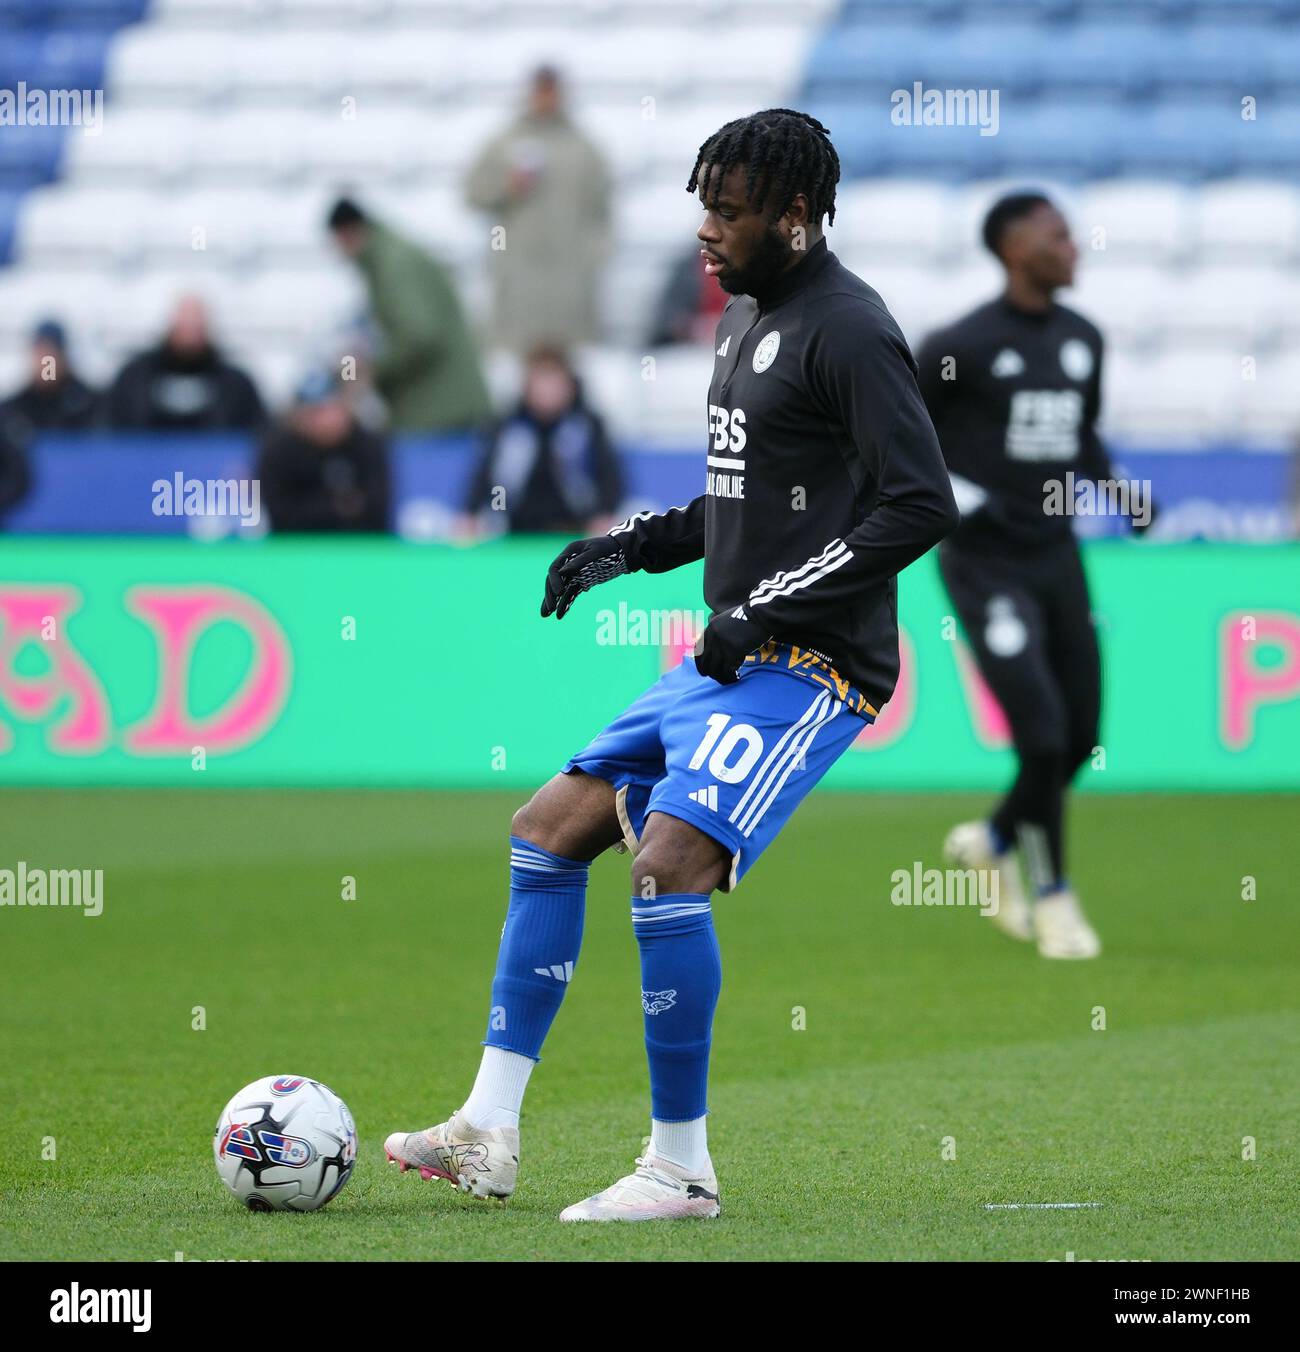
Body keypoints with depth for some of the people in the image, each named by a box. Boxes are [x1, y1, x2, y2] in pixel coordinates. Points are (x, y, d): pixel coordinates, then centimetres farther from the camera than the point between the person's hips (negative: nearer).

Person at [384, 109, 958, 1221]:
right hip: (730, 662, 10)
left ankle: (682, 1168, -12)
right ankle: (488, 1135, 11)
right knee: (547, 829, 9)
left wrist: (768, 610, -21)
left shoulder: (847, 329, -14)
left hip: (809, 668, -10)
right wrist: (636, 545, 13)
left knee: (666, 864, -23)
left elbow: (923, 504, -22)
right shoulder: (746, 314, 16)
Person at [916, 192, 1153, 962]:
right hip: (986, 564, -7)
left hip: (1056, 554, 7)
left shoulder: (1082, 340, 8)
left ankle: (993, 842, 32)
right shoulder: (964, 347, -12)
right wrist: (958, 495, -17)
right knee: (1042, 732, -13)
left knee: (1082, 737, 7)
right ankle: (1051, 893, 4)